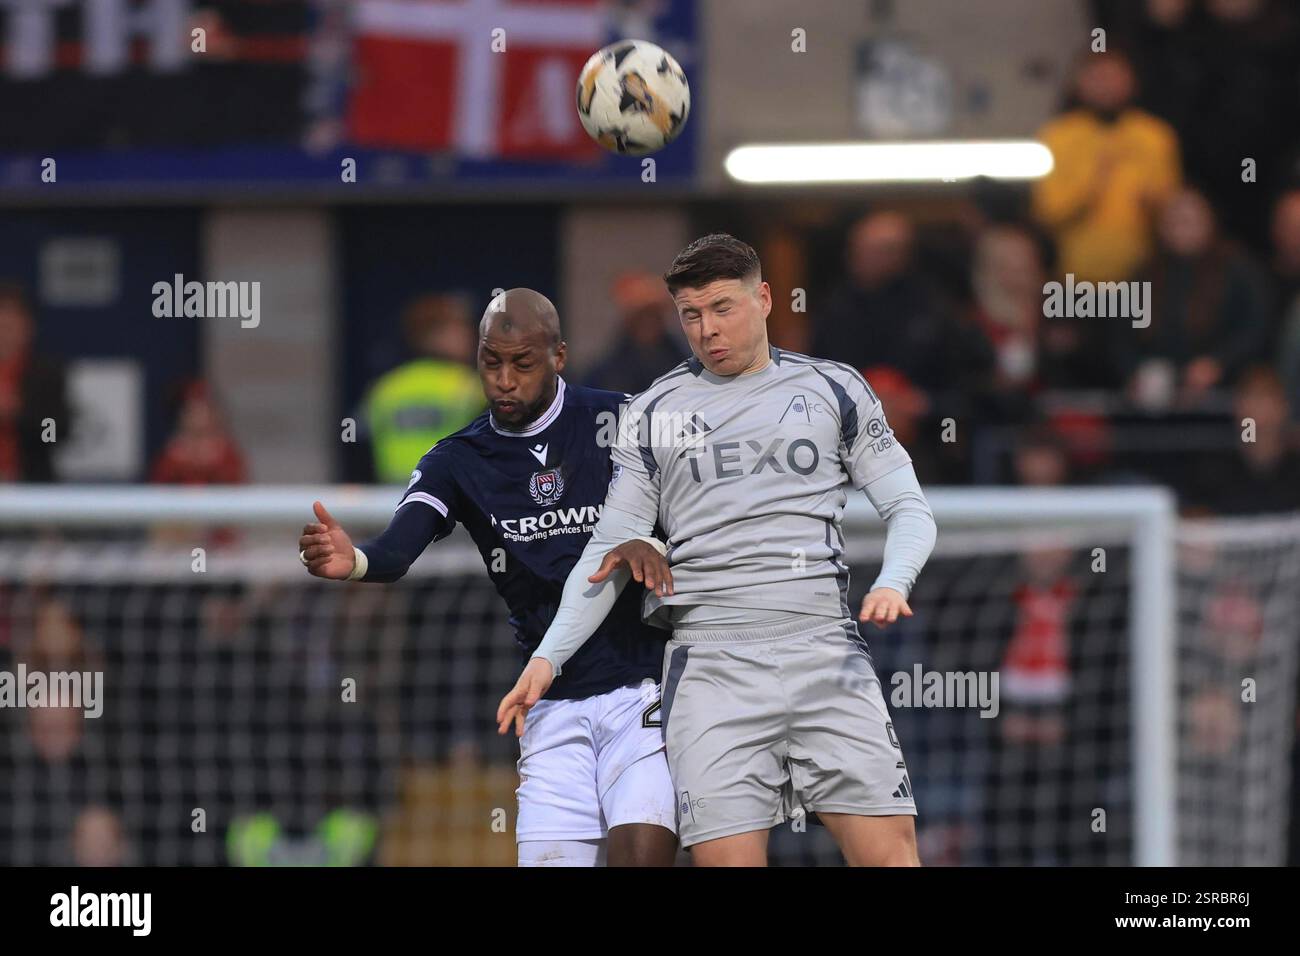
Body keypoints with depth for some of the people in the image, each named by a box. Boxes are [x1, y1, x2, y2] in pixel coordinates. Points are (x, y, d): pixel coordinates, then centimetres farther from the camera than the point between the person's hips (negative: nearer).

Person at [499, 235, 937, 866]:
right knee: (728, 857, -12)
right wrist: (548, 658, 3)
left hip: (825, 648, 0)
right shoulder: (653, 413, 14)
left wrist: (892, 583, -9)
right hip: (709, 662, 0)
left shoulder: (833, 389, 13)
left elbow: (908, 508, 13)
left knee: (888, 850, -12)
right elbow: (609, 549, 14)